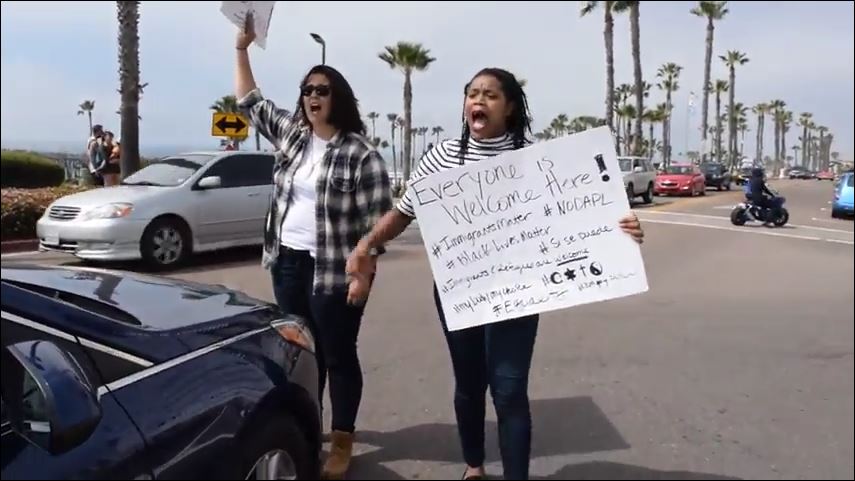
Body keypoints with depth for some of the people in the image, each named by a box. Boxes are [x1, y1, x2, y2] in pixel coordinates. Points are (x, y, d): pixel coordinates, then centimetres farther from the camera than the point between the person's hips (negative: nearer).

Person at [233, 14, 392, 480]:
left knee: (338, 356, 7)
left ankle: (342, 442, 22)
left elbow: (377, 220, -13)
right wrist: (242, 49, 13)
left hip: (333, 271, -6)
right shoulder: (290, 133, 7)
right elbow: (249, 101, 19)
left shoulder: (361, 155, -12)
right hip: (287, 262, 6)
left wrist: (363, 273, -16)